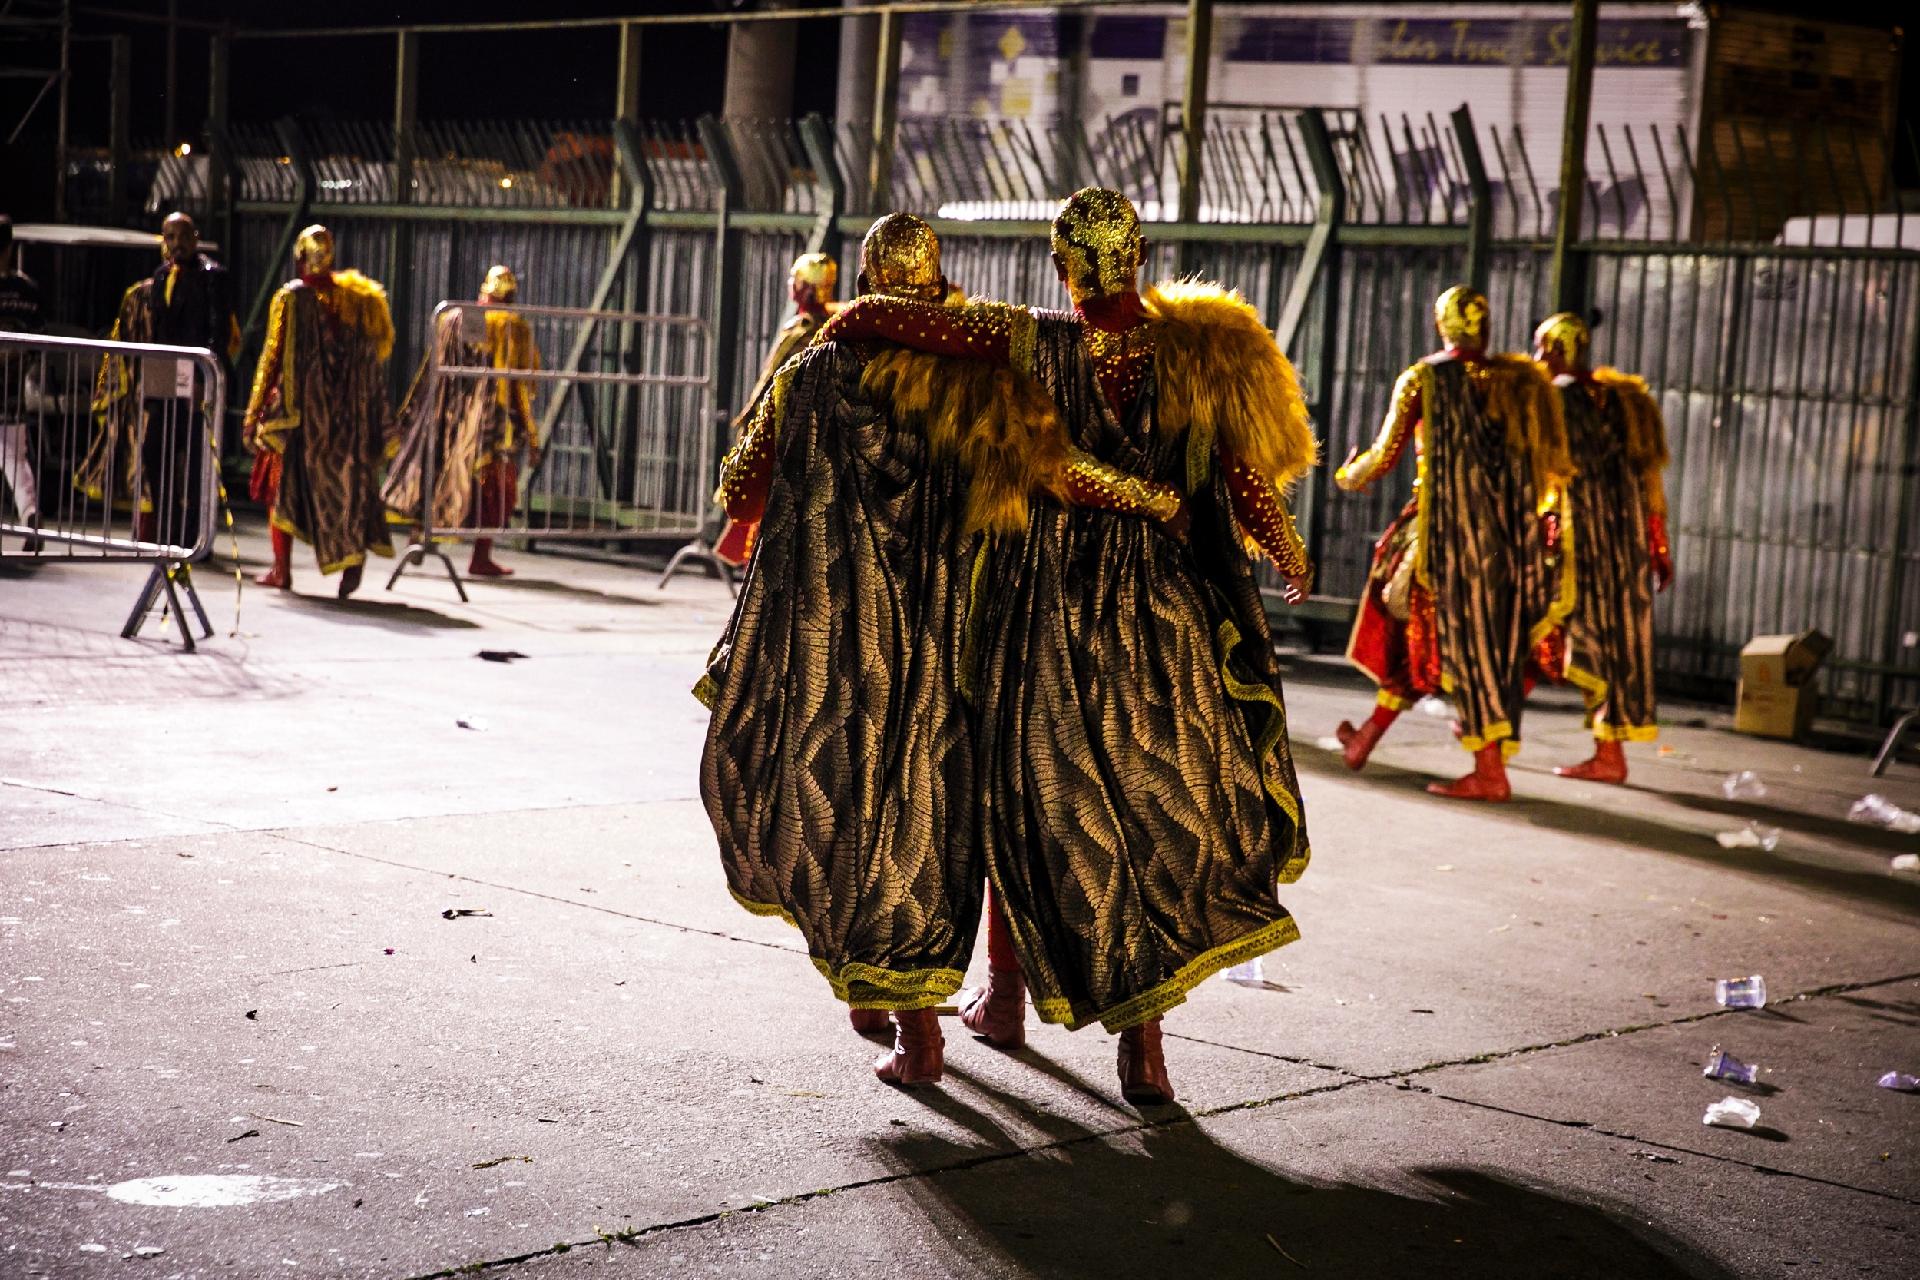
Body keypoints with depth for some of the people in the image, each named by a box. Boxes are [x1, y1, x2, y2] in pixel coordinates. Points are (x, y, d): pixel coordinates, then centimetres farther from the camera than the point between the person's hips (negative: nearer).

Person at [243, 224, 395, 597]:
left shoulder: (292, 297, -7)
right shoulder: (355, 298, 5)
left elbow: (274, 356, -7)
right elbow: (371, 359, 7)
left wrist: (255, 412, -2)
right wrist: (377, 424, 13)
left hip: (296, 406, -3)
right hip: (346, 410, 3)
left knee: (284, 482, 8)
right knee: (344, 478, 6)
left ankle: (282, 569, 8)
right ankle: (354, 550, -16)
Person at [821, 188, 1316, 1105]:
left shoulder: (1035, 347, -12)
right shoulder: (1194, 356, -7)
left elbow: (871, 318, -15)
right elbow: (1241, 487, -1)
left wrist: (838, 327, 8)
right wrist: (1290, 558, 18)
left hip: (1046, 610, -1)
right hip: (1159, 608, 1)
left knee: (1033, 797, 15)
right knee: (1155, 805, 10)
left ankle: (1007, 992, 30)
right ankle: (1142, 1030, 6)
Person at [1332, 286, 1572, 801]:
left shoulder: (1423, 378, -3)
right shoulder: (1517, 378, 7)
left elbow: (1386, 455, -2)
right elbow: (1554, 461, 7)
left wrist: (1349, 476, 18)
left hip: (1450, 519, -4)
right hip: (1511, 525, 4)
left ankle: (1490, 771, 3)